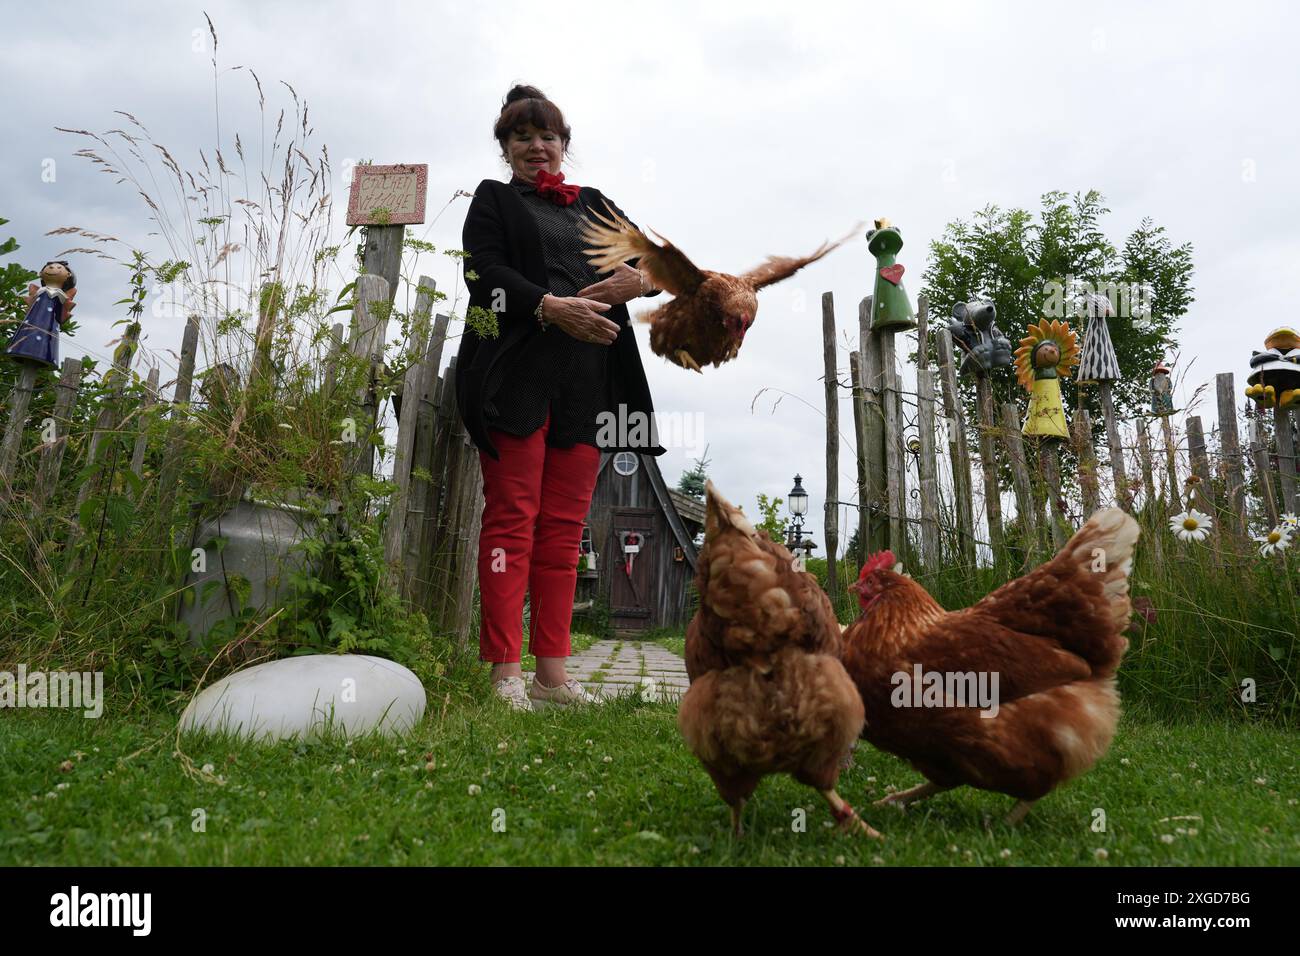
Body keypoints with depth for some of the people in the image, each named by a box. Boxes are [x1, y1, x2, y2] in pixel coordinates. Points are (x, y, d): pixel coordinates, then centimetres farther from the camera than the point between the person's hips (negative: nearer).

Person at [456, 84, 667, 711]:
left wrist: (638, 279, -5)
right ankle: (505, 672, -5)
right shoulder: (493, 199, 16)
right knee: (512, 518, -7)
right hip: (516, 372, -3)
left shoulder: (595, 205, 26)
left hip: (587, 383, 4)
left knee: (564, 528, 1)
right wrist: (552, 307, -18)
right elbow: (484, 273, -2)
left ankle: (552, 671, 6)